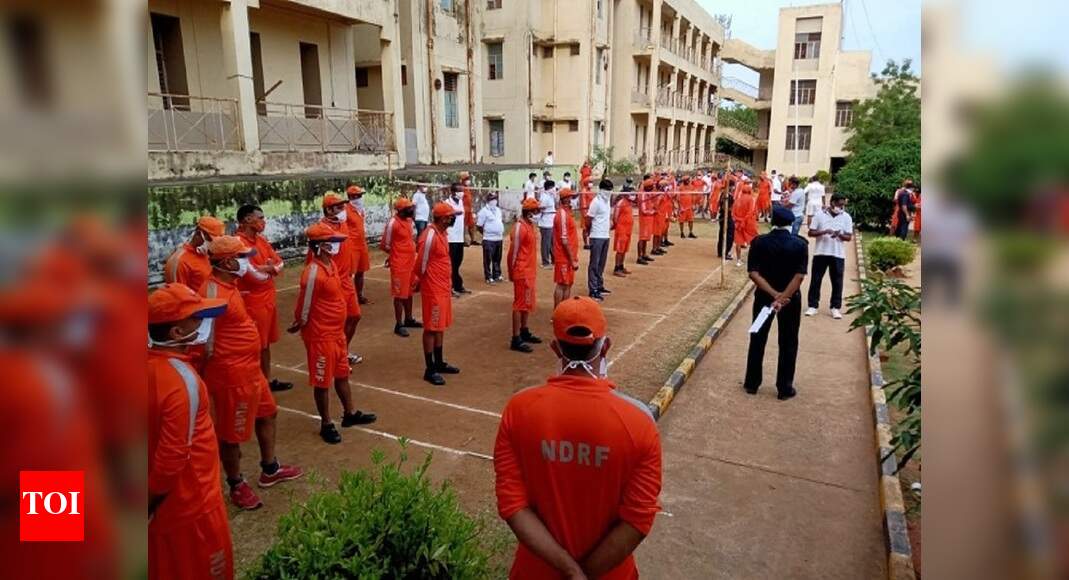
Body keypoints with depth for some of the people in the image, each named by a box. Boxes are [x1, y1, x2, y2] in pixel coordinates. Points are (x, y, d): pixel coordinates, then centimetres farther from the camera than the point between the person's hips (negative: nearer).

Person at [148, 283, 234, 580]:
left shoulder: (149, 363, -5)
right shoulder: (182, 380, -30)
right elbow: (173, 456, -26)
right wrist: (152, 500, -11)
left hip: (160, 497, 7)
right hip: (189, 502, -7)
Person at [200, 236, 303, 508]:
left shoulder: (230, 285, 6)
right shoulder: (212, 292, -24)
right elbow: (207, 344, -21)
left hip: (250, 368, 10)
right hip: (231, 374, -10)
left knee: (267, 414, 23)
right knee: (232, 434, 8)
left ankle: (270, 470, 40)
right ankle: (237, 486, 27)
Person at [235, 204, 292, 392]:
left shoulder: (261, 240, 9)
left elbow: (279, 265, 6)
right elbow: (255, 275, -24)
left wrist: (263, 268, -14)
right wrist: (270, 267, -4)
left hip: (269, 299, 8)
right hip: (252, 303, -8)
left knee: (265, 343, 18)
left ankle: (267, 380, 30)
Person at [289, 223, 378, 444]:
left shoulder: (332, 264, 3)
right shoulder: (313, 272, -25)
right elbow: (304, 306, -17)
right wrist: (298, 326, -3)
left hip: (337, 332, 9)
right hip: (320, 335, -9)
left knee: (342, 374, 20)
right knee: (322, 381, 6)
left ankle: (350, 413, 36)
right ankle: (326, 424, 20)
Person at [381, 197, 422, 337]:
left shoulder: (409, 220, 9)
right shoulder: (393, 223, -17)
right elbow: (384, 245, -13)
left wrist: (414, 247, 6)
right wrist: (396, 253, -1)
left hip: (411, 263, 8)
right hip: (399, 265, -8)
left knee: (409, 292, 18)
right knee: (400, 294, 0)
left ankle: (408, 319, 32)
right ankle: (399, 325, 8)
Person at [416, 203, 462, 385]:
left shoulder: (442, 232, 9)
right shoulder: (430, 236, -21)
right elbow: (421, 263, -17)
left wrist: (446, 284, 16)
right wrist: (419, 281, -2)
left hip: (444, 288, 9)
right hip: (433, 290, -9)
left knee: (441, 326, 16)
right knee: (431, 328, -2)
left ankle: (439, 363, 28)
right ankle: (430, 370, 7)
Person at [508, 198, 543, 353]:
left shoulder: (530, 225, 11)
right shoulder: (519, 227, -18)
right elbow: (513, 252, -17)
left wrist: (533, 269, 16)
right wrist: (512, 273, -14)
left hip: (530, 272, 10)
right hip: (522, 273, -10)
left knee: (528, 303, 18)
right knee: (520, 304, -5)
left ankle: (524, 332, 31)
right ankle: (516, 340, -1)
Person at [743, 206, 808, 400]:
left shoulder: (759, 242, -9)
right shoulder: (800, 244, -10)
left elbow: (753, 273, -16)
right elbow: (799, 276, -19)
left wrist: (774, 295, -19)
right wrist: (783, 298, -21)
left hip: (764, 296, 1)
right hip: (791, 298, -1)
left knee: (757, 340, 14)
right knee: (788, 344, 11)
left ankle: (752, 383, 22)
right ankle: (784, 388, 16)